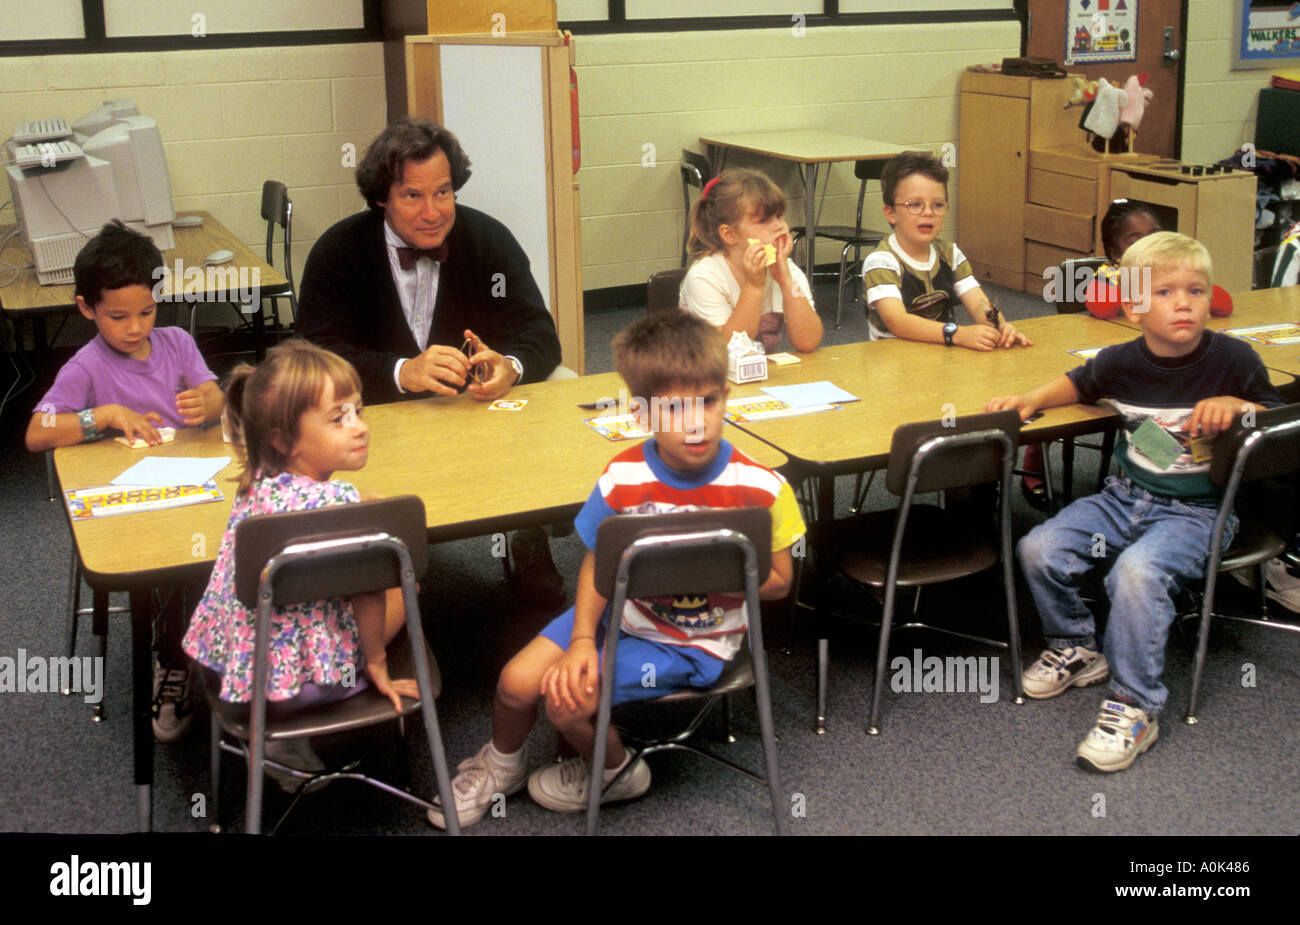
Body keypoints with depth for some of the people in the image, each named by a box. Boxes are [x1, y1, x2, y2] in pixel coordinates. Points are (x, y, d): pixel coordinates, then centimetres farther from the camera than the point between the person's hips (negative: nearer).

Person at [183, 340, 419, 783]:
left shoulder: (254, 484, -3)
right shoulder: (337, 502, -27)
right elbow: (366, 593, -19)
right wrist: (376, 664, -4)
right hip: (302, 675, -7)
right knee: (402, 582, 11)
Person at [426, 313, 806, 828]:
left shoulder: (760, 489, -21)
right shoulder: (623, 480, -15)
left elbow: (777, 581, -8)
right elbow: (598, 564, -2)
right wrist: (583, 639, -15)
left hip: (692, 642, -3)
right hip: (621, 610, 4)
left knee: (569, 701, -17)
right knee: (518, 682, -9)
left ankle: (613, 773, 18)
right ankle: (502, 763, 28)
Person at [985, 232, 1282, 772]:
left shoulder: (1232, 359, -10)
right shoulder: (1121, 362, -1)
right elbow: (1078, 383, 21)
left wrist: (1237, 405, -20)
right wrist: (1031, 400, 3)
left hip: (1195, 511, -5)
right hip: (1124, 497, 5)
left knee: (1137, 571, -33)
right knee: (1038, 549, -12)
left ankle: (1134, 706, -18)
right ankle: (1076, 646, 16)